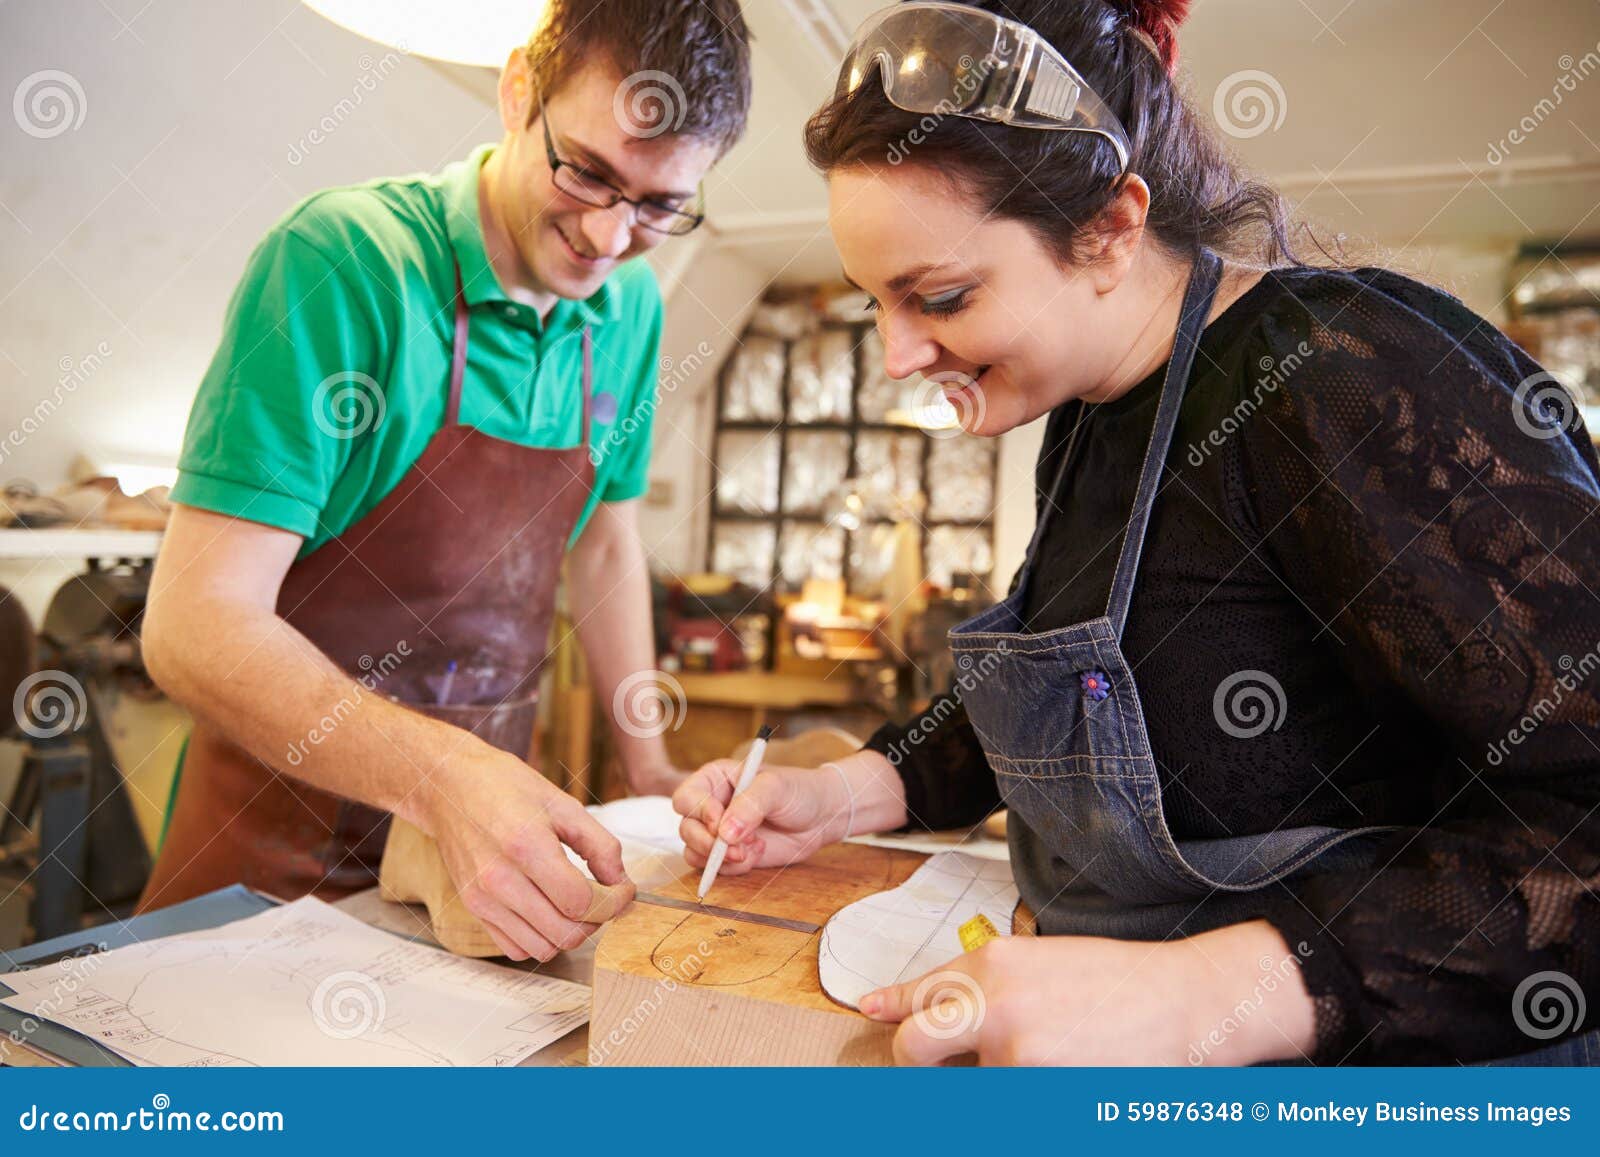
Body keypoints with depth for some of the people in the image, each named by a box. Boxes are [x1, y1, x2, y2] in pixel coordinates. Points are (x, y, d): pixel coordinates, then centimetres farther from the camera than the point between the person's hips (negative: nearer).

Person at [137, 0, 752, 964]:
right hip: (288, 832, -3)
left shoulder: (631, 308, -1)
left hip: (491, 817, 4)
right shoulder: (345, 257, -18)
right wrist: (444, 773, -36)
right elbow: (195, 626, -21)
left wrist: (648, 767, 11)